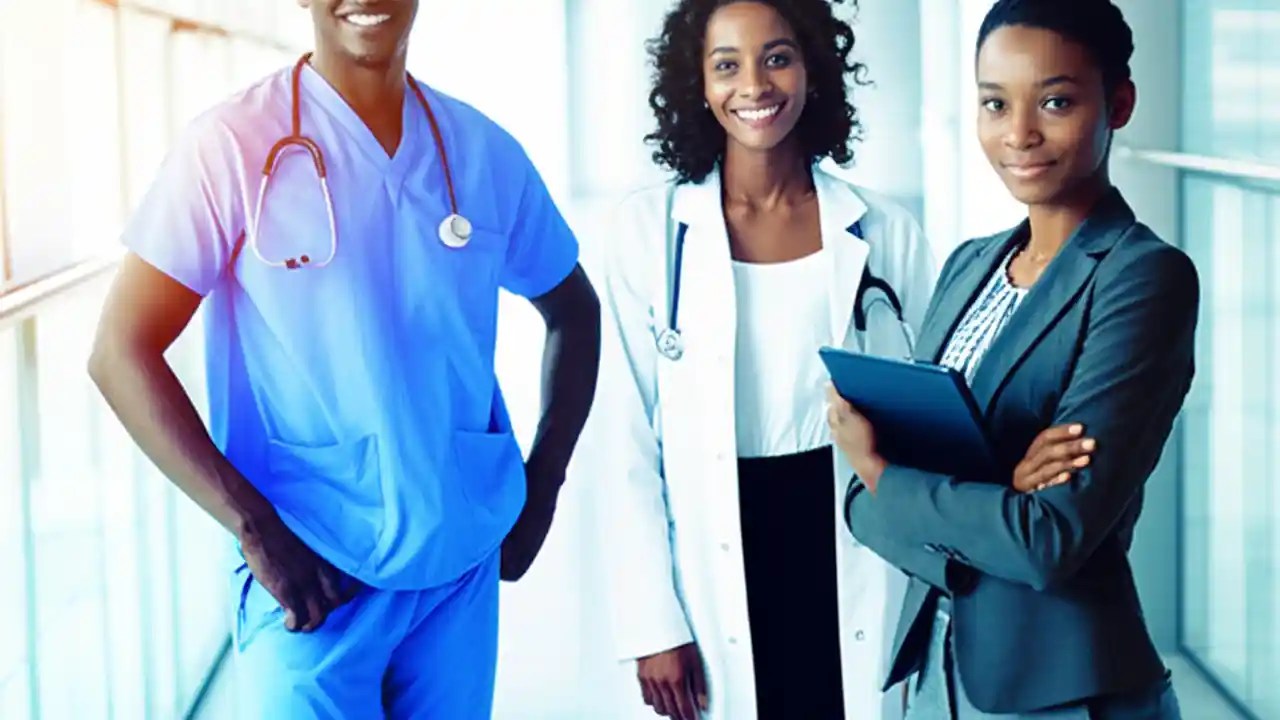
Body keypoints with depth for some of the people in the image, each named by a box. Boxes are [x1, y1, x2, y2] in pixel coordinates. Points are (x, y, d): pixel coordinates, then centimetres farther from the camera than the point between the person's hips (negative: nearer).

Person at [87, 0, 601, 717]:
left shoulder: (485, 150, 3)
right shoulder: (233, 145, -8)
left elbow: (574, 311, 18)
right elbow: (122, 352, -9)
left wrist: (541, 492, 8)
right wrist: (259, 533, -15)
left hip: (464, 566, 4)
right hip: (313, 574, -4)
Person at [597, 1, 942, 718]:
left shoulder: (884, 231, 0)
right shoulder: (650, 227, -4)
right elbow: (631, 441, -3)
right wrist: (652, 624, -6)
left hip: (856, 564, 1)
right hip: (719, 573, -1)